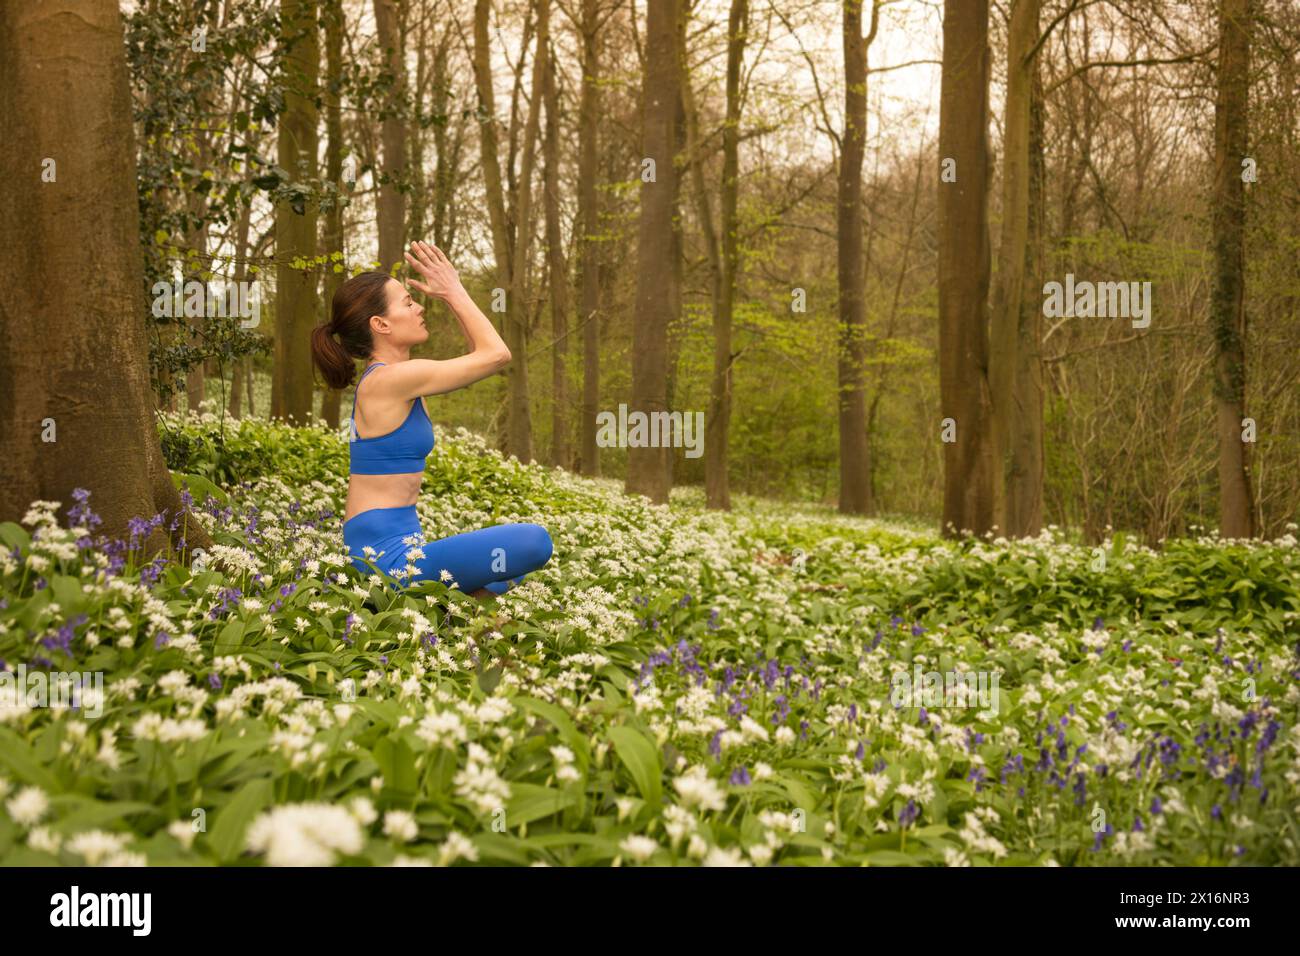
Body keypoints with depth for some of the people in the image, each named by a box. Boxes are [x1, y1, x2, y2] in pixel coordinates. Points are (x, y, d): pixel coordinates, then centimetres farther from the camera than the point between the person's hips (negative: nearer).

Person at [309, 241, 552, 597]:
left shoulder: (383, 379, 14)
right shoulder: (391, 378, -14)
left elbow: (480, 353, 23)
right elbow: (496, 353, -9)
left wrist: (451, 295, 15)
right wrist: (454, 291, 1)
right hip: (387, 554, -11)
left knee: (510, 576, 27)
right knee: (534, 541, -22)